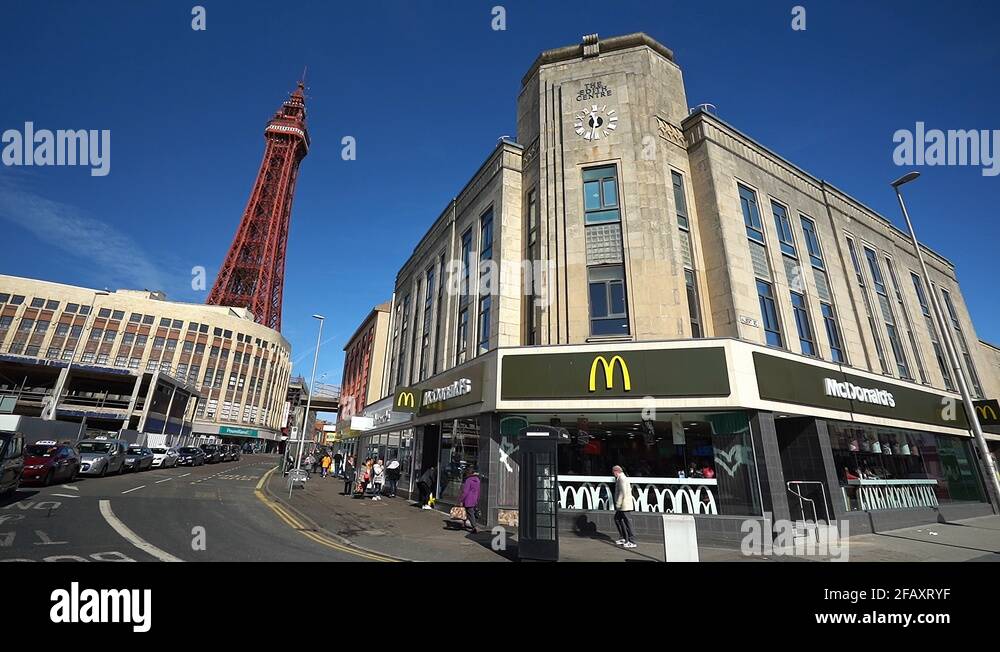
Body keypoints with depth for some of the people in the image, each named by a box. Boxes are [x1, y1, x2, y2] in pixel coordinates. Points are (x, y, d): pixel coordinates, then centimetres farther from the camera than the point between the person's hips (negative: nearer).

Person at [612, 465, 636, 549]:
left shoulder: (622, 479, -16)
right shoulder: (622, 478, 15)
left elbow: (622, 493, -22)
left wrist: (618, 504, -19)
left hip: (624, 505, -11)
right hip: (623, 505, 11)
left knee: (626, 522, -5)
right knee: (617, 519, 18)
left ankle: (632, 542, 1)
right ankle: (623, 538, 25)